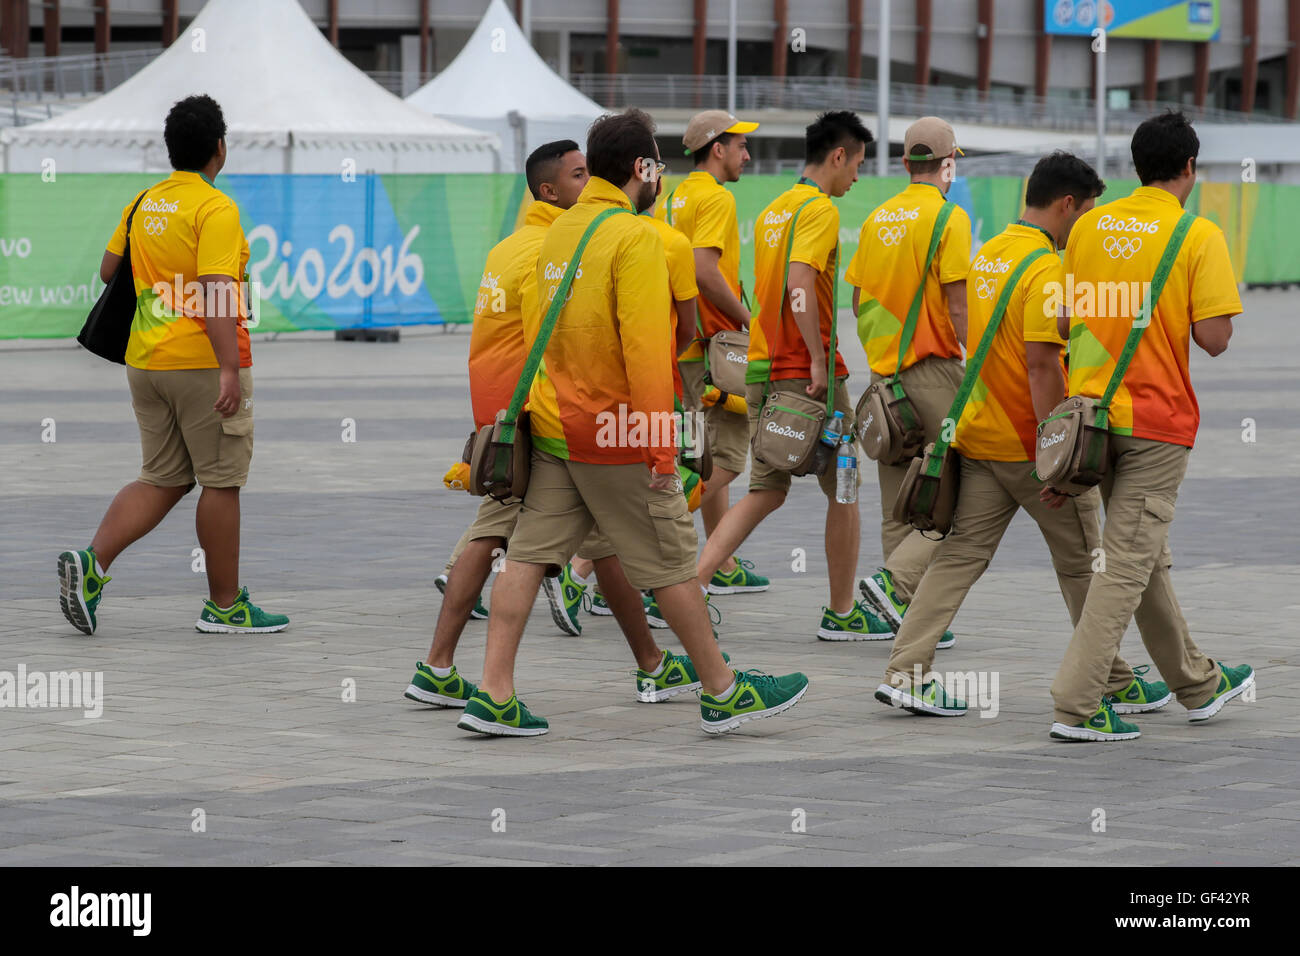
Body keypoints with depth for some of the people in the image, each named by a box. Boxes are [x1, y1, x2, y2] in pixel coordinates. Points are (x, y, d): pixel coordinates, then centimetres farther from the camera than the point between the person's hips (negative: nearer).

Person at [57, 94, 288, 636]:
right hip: (203, 362, -7)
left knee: (161, 481, 13)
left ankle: (92, 562, -6)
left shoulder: (144, 204, 8)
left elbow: (108, 270, 17)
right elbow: (215, 291, -22)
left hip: (146, 362, 7)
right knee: (221, 482, 3)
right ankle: (225, 606, 10)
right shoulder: (215, 209, -14)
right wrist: (230, 369, -25)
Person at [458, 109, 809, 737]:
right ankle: (723, 693, 12)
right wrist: (662, 447, -20)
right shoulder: (634, 237, -15)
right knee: (670, 561, 2)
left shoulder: (560, 231, 11)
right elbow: (645, 348, -20)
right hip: (616, 433, -8)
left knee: (530, 554, 5)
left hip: (552, 426, 8)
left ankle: (494, 697, 1)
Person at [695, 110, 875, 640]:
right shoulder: (820, 209, -12)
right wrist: (818, 359, -25)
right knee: (844, 491, 6)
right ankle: (842, 612, 13)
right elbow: (800, 283, -25)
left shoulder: (773, 210, 16)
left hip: (763, 367, 8)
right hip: (808, 373, -8)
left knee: (767, 490, 9)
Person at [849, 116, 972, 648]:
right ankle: (895, 581, -19)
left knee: (899, 501, 11)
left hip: (884, 374, 7)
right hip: (934, 371, -7)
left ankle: (900, 613, 10)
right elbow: (958, 306, -15)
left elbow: (858, 301, 14)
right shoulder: (948, 219, -10)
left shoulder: (878, 219, 10)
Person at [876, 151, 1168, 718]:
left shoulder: (987, 256, 11)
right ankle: (1116, 685, 15)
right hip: (1031, 445, -8)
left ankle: (907, 671, -3)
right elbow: (1040, 363, -23)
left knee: (961, 554, 6)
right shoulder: (1046, 270, -17)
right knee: (1081, 562, 6)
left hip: (979, 435, 8)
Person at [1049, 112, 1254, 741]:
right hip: (1157, 417, -6)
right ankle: (1076, 706, -8)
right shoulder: (1199, 236, -11)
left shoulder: (1088, 227, 5)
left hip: (1092, 407, 6)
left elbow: (1066, 319, 10)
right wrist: (1181, 313, 4)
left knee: (1147, 554, 17)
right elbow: (1214, 338, -15)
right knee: (1129, 561, -3)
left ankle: (1197, 684, 31)